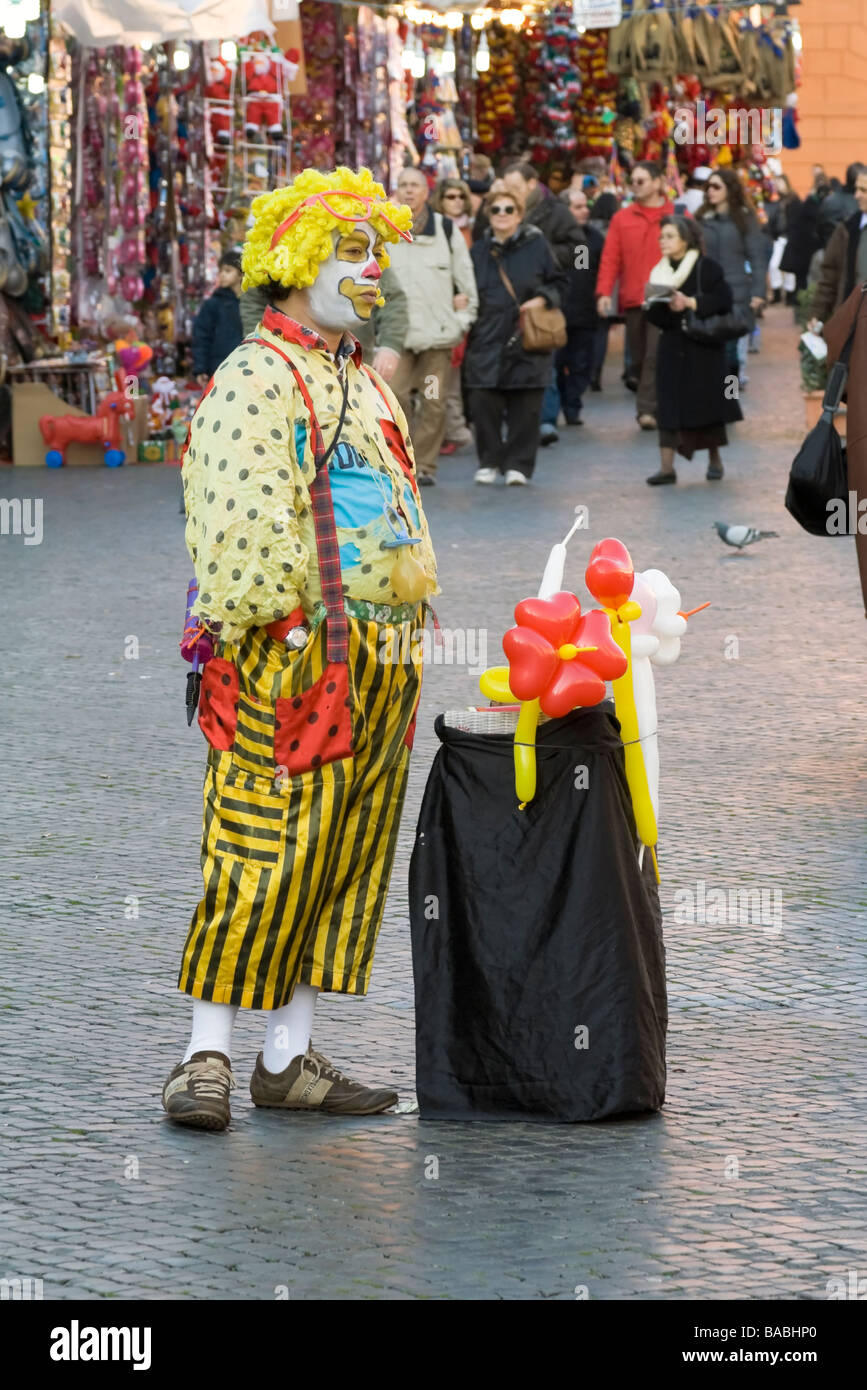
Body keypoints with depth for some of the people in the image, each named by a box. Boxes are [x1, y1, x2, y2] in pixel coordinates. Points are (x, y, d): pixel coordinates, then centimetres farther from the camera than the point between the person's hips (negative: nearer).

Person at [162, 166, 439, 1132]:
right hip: (290, 656, -9)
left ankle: (288, 1056, 12)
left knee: (344, 862, 8)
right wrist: (275, 630, -20)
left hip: (377, 661, 9)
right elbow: (243, 528, -15)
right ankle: (206, 1055, -5)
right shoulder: (253, 380, -7)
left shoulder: (367, 389, 20)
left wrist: (400, 649, 19)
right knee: (258, 853, -9)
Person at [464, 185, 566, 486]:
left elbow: (559, 283, 6)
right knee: (483, 403, -5)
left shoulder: (537, 246, 3)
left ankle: (518, 464, 9)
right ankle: (489, 461, 10)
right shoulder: (478, 252, 11)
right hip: (487, 339, 2)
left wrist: (542, 299, -10)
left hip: (526, 340, -2)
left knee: (524, 405, -1)